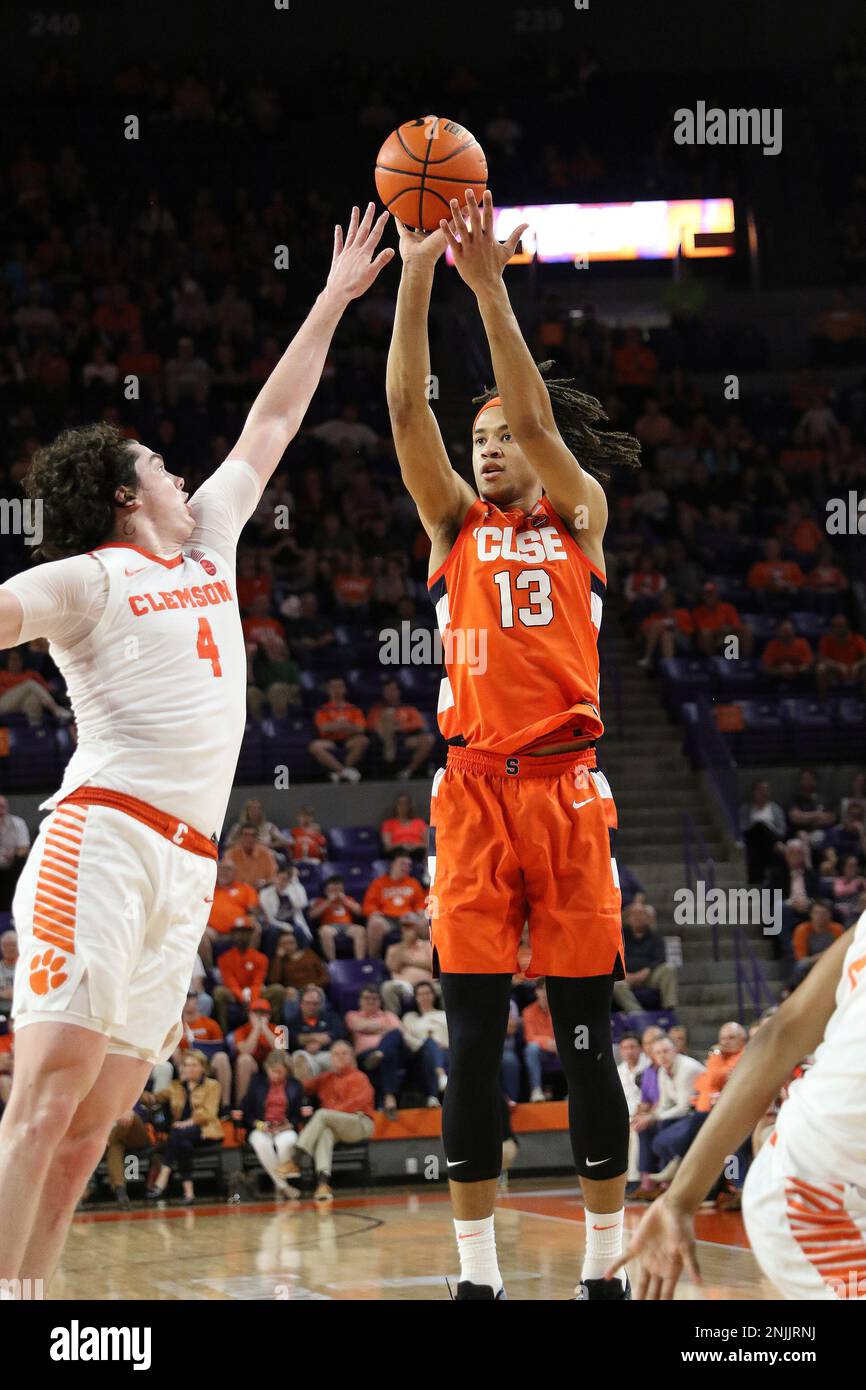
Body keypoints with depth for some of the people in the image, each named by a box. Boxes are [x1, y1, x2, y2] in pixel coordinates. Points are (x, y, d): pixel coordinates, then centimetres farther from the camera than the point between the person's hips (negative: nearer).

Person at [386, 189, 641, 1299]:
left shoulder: (580, 518, 10)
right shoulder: (456, 527, 13)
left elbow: (539, 416, -5)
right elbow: (406, 410, 1)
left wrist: (488, 281, -13)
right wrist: (417, 276, -9)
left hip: (565, 788, -1)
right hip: (474, 791, 1)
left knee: (586, 1040, 0)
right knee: (472, 1045, -1)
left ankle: (604, 1266, 7)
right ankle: (477, 1271, 4)